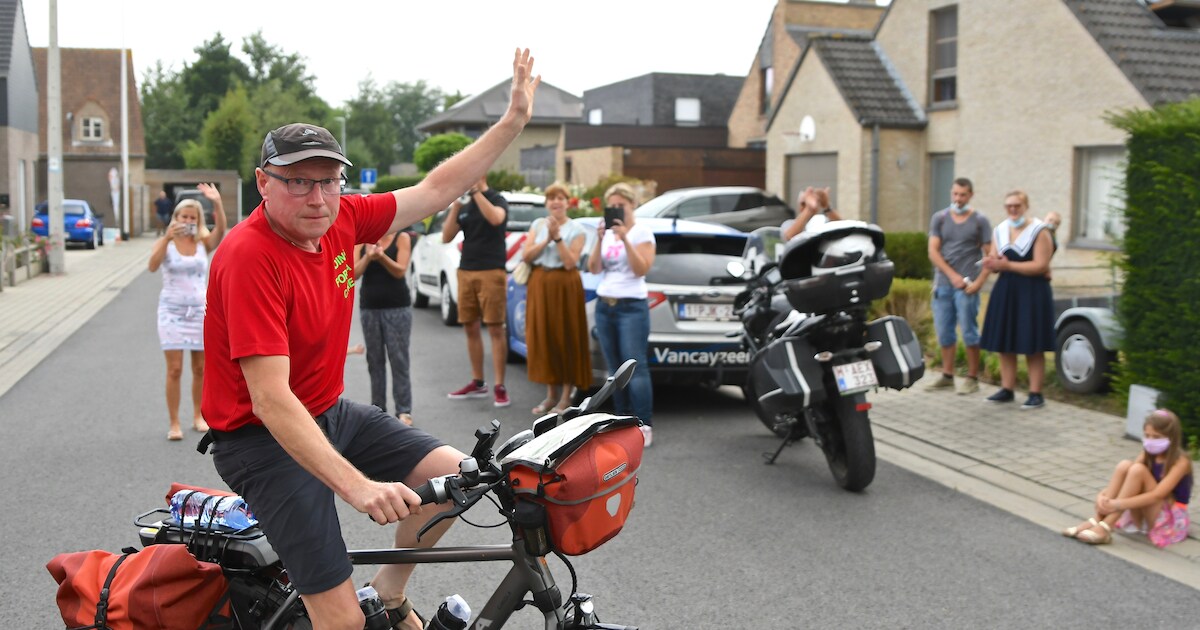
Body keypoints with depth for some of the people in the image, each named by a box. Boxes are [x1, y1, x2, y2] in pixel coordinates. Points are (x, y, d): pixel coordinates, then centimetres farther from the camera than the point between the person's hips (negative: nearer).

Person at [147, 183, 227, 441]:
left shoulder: (203, 243, 2)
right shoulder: (165, 243, -2)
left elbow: (220, 231, -19)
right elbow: (152, 266, -21)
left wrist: (217, 204, -35)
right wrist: (167, 238, -33)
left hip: (200, 311, 2)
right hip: (172, 311, -2)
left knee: (200, 369, 8)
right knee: (175, 370, -5)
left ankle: (198, 416, 24)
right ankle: (174, 424, 2)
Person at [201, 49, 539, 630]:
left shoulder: (342, 218, -5)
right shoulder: (249, 256, -26)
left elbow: (435, 190, 6)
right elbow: (272, 399, -31)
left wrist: (513, 121, 5)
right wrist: (356, 485, -37)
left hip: (331, 413, 8)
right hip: (265, 440, -8)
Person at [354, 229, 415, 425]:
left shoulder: (402, 238, 0)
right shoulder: (361, 240, 6)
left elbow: (400, 271, -10)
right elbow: (354, 274, -2)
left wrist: (381, 256, -27)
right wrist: (368, 257, -21)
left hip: (397, 307, -3)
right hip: (369, 308, 3)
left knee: (398, 358, -4)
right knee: (374, 360, 4)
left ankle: (404, 410, -3)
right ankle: (378, 408, 9)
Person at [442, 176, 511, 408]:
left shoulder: (497, 200, -1)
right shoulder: (464, 207, 15)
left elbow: (496, 219, -24)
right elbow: (446, 237, 9)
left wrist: (476, 192, -22)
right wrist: (454, 208, -2)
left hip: (491, 272, -6)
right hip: (465, 272, 6)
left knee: (496, 329, -7)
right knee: (470, 328, 8)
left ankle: (499, 386, -6)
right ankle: (478, 383, 17)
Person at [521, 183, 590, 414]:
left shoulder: (576, 230, -2)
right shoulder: (538, 225, 11)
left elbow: (570, 262, -12)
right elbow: (525, 255, 1)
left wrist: (557, 237, -17)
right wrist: (546, 240, -10)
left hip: (565, 286, -4)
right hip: (539, 284, 4)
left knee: (566, 338, -2)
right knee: (543, 337, 5)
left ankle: (566, 397, 5)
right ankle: (551, 393, 16)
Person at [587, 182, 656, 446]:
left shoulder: (642, 232, -2)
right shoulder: (606, 232, 12)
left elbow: (641, 269, -13)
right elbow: (594, 268, 4)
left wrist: (625, 239, -20)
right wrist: (599, 240, -10)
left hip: (632, 307, -5)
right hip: (604, 305, 6)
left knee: (635, 367, -10)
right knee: (615, 369, 6)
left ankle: (644, 425, -9)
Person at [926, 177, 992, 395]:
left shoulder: (980, 221, 3)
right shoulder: (939, 218, 9)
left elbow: (990, 255, 1)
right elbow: (933, 252, 2)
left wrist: (979, 281, -11)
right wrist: (952, 275, -8)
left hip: (967, 286, -3)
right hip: (943, 283, 3)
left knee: (969, 331, -2)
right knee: (944, 331, 8)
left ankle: (972, 378, 6)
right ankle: (947, 375, 18)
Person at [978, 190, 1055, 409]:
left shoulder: (1039, 231, -8)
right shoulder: (1000, 230, 11)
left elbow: (1041, 265, -16)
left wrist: (1008, 265, -19)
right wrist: (992, 263, -7)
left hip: (1032, 293, -6)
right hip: (1005, 292, 6)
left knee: (1033, 347, -2)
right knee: (1005, 344, 7)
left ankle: (1035, 394, 4)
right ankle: (1007, 390, 16)